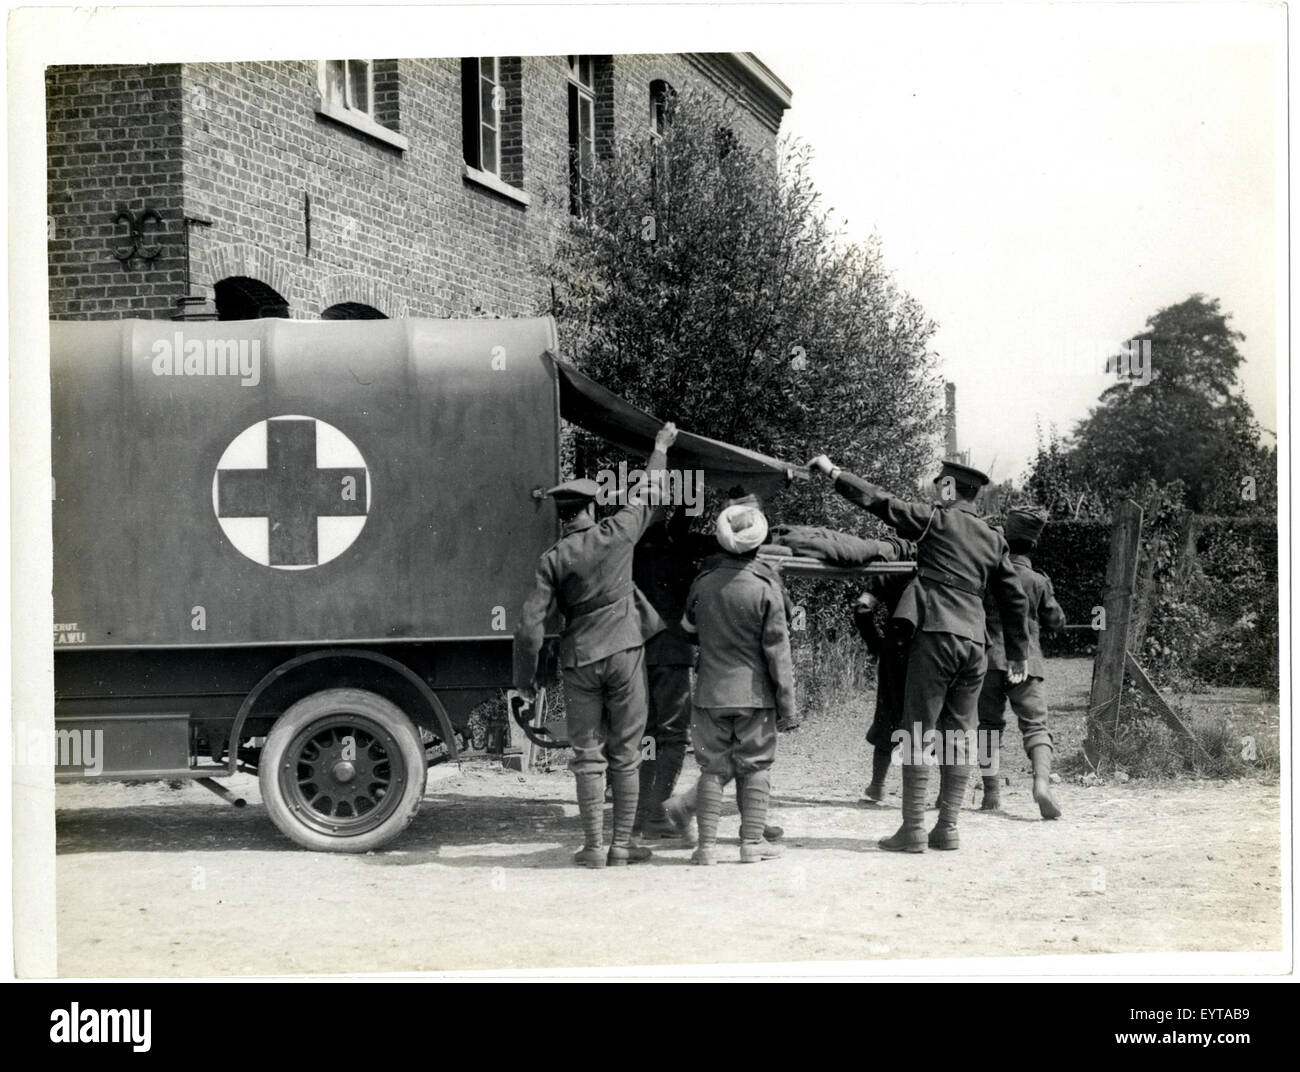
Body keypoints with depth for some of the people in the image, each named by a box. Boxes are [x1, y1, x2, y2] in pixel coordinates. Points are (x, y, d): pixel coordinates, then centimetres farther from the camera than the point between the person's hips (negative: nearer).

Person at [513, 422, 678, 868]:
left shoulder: (553, 559, -4)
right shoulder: (617, 533, -3)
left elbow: (531, 623, -6)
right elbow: (649, 495, 15)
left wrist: (525, 676, 5)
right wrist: (660, 447, 31)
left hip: (579, 660, 0)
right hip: (624, 653, 0)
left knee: (588, 756, 5)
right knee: (625, 755, 6)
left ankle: (593, 846, 3)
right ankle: (622, 843, 7)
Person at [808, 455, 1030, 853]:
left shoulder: (936, 520, -1)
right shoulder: (994, 540, 15)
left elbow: (880, 502, -2)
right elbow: (1014, 599, 19)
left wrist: (833, 472, 7)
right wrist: (1017, 654, 27)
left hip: (936, 636, -6)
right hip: (974, 643, 6)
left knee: (919, 734, -4)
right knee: (959, 737, 8)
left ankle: (913, 830, -6)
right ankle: (947, 828, 9)